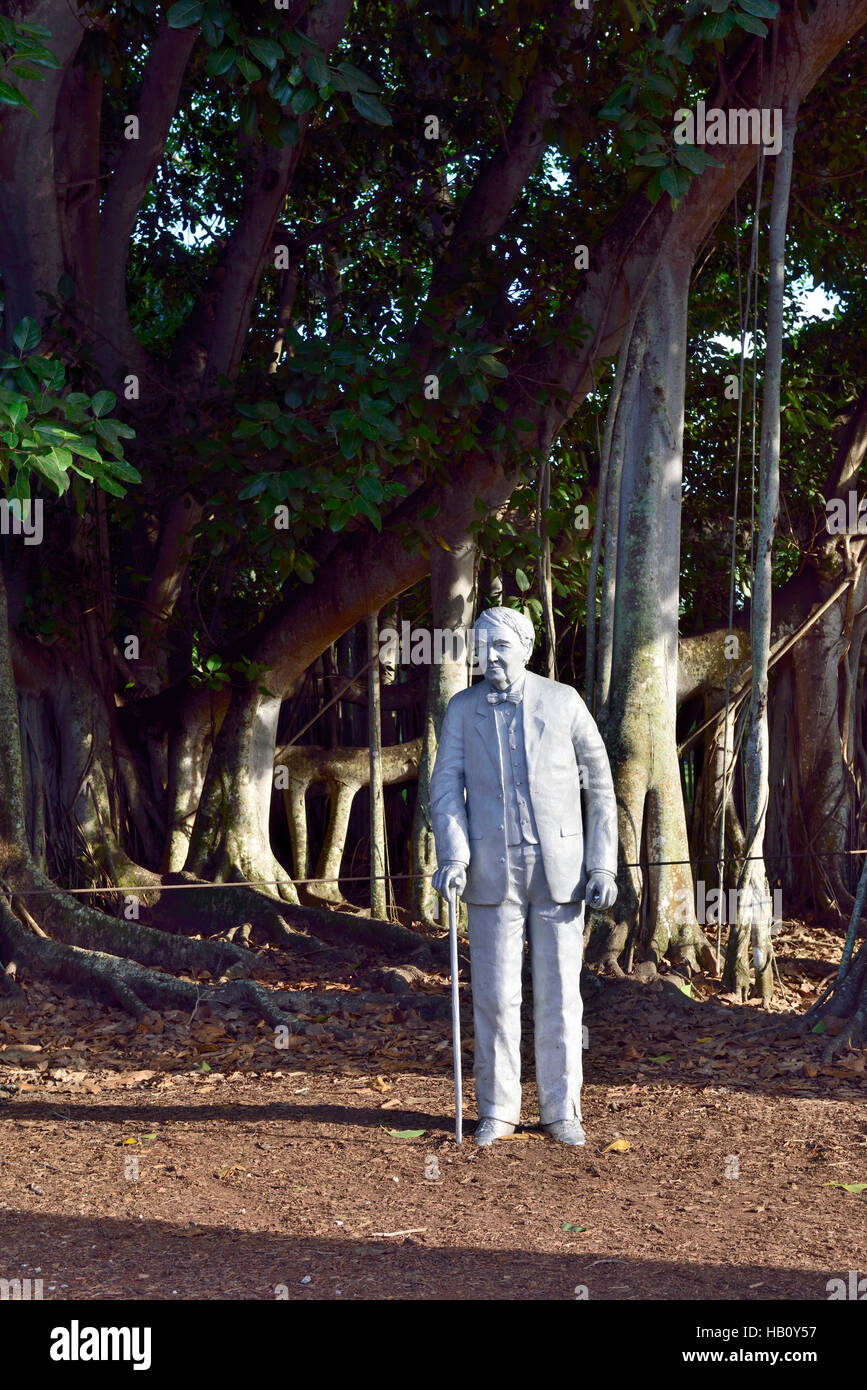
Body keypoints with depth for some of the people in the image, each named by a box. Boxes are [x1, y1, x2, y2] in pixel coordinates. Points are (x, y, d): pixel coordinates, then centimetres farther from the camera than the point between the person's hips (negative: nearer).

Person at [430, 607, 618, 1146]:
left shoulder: (563, 701, 0)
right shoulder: (462, 709, 4)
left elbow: (600, 785, 3)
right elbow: (447, 788, -3)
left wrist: (604, 865, -3)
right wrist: (453, 858, -19)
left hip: (559, 869, 0)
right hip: (494, 873, 1)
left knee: (560, 994, 3)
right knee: (495, 994, 2)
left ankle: (562, 1110, 15)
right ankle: (498, 1110, 16)